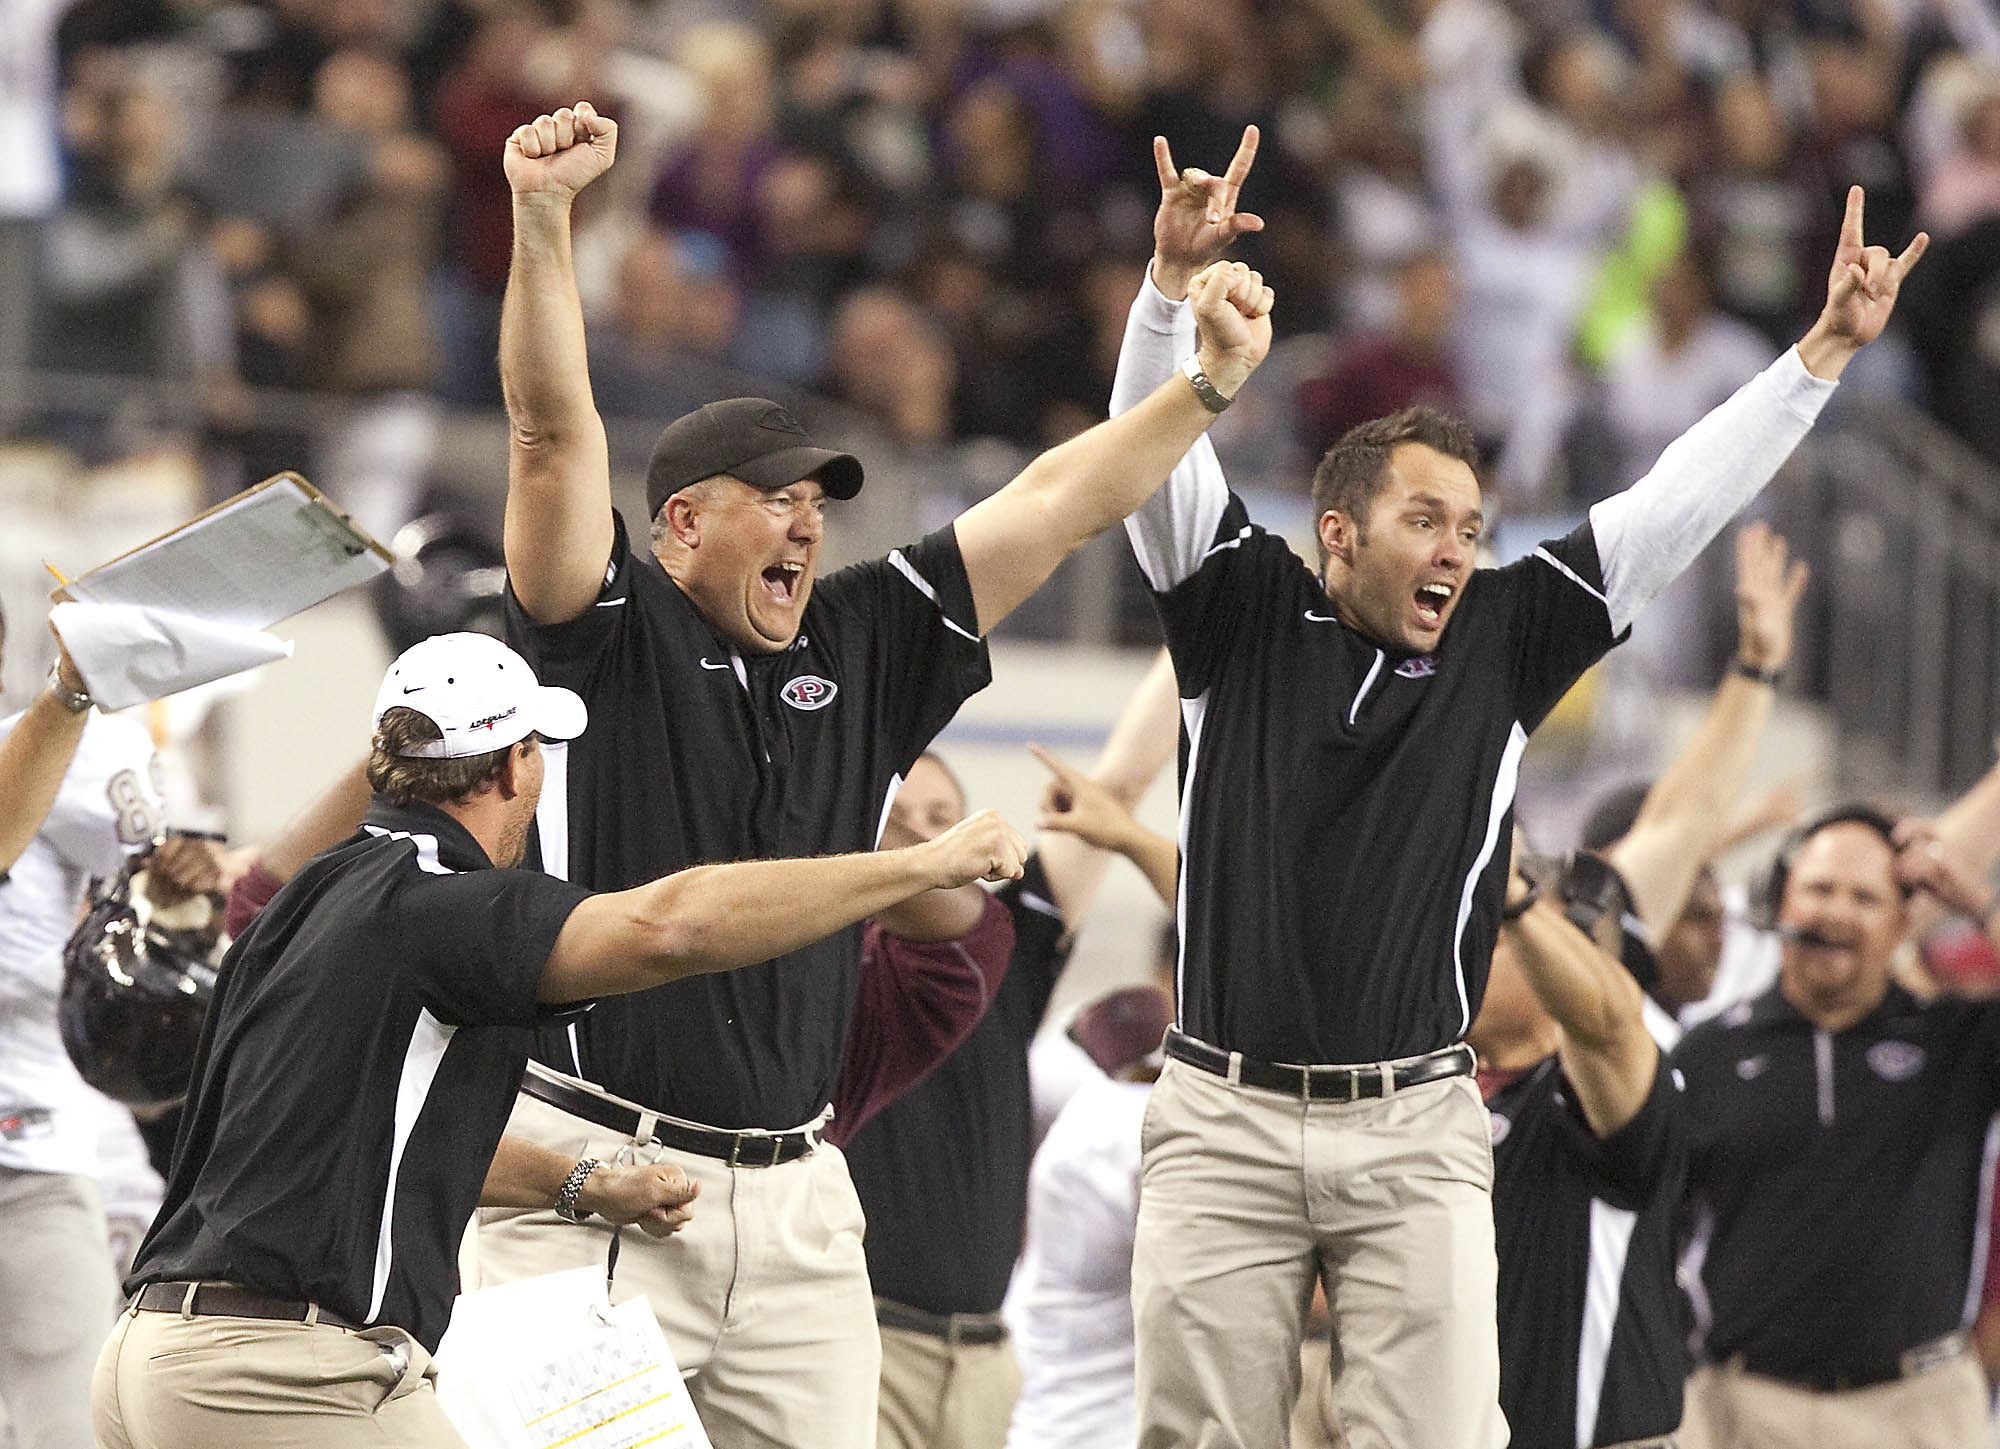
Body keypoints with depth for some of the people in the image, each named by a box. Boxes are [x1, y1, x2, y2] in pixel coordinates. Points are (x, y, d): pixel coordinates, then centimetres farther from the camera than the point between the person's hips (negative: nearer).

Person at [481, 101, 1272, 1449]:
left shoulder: (859, 651, 14)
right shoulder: (611, 635, 1)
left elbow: (1052, 507, 14)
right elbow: (556, 432, -11)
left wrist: (1211, 381, 7)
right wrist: (544, 219, -22)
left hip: (796, 1198, 5)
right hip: (595, 1183, -5)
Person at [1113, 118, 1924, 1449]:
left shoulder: (1502, 647, 9)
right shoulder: (1246, 621, 6)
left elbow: (1679, 504, 8)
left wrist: (1826, 350, 4)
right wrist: (1174, 282, -21)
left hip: (1416, 1131, 1)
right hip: (1225, 1123, -1)